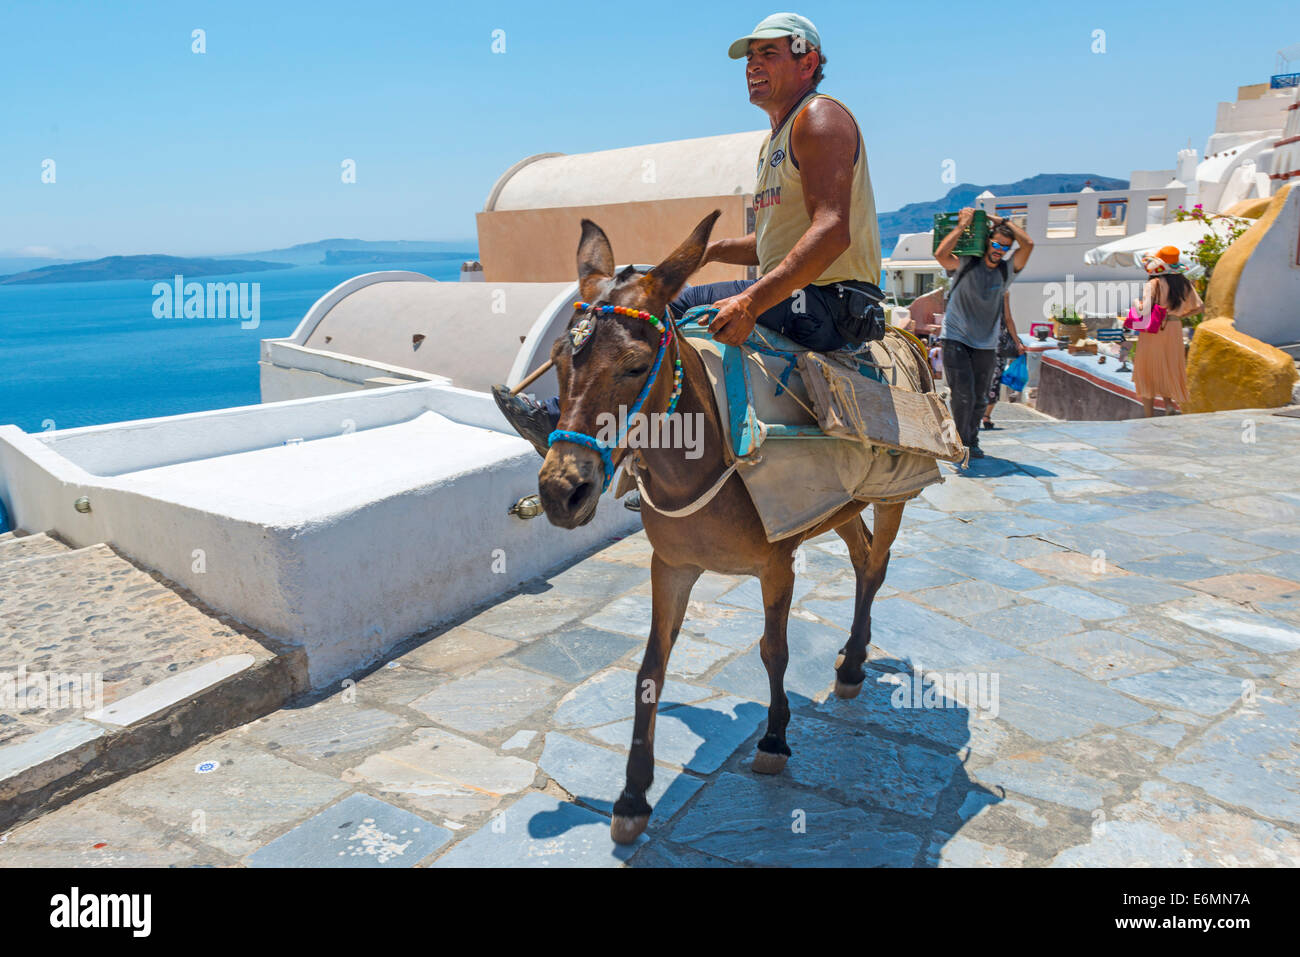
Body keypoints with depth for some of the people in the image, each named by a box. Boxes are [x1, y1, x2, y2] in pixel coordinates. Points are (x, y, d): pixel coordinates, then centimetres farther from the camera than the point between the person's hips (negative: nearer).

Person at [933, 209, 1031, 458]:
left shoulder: (1007, 270, 7)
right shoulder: (965, 265, -3)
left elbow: (1028, 244, -4)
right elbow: (940, 254, -21)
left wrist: (1003, 221, -1)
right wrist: (962, 225, -15)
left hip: (986, 344, 4)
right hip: (956, 339, -4)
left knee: (979, 398, 8)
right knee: (963, 395, -12)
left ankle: (972, 442, 22)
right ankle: (960, 443, -1)